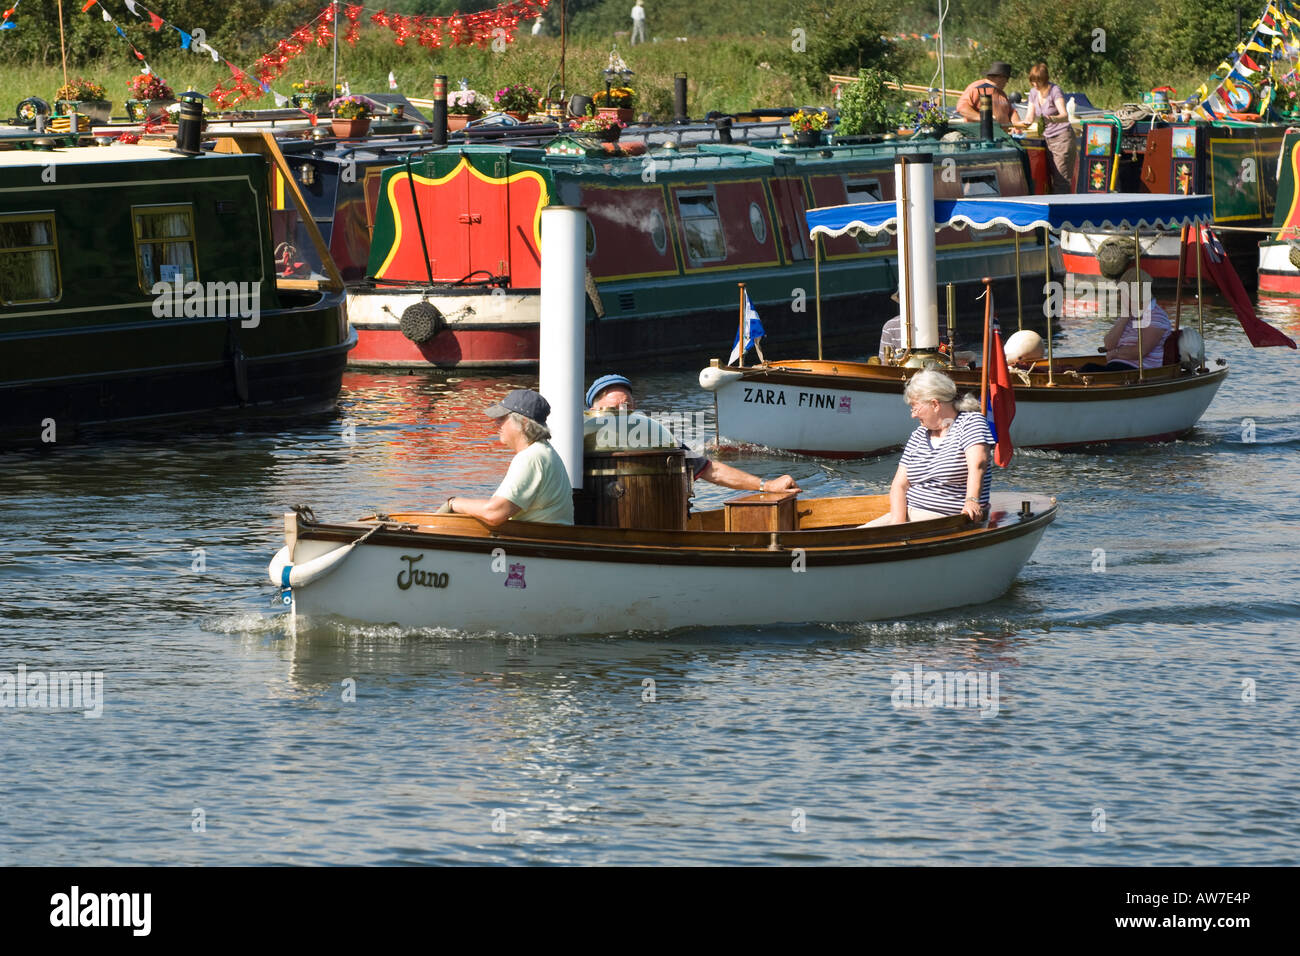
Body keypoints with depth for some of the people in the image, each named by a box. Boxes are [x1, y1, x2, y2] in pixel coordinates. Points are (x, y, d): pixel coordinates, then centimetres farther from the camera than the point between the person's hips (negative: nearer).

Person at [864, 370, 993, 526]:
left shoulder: (971, 422, -3)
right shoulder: (918, 436, 17)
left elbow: (977, 464, -21)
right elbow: (899, 485, 12)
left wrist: (971, 501, -39)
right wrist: (898, 521, -8)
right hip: (909, 514, 7)